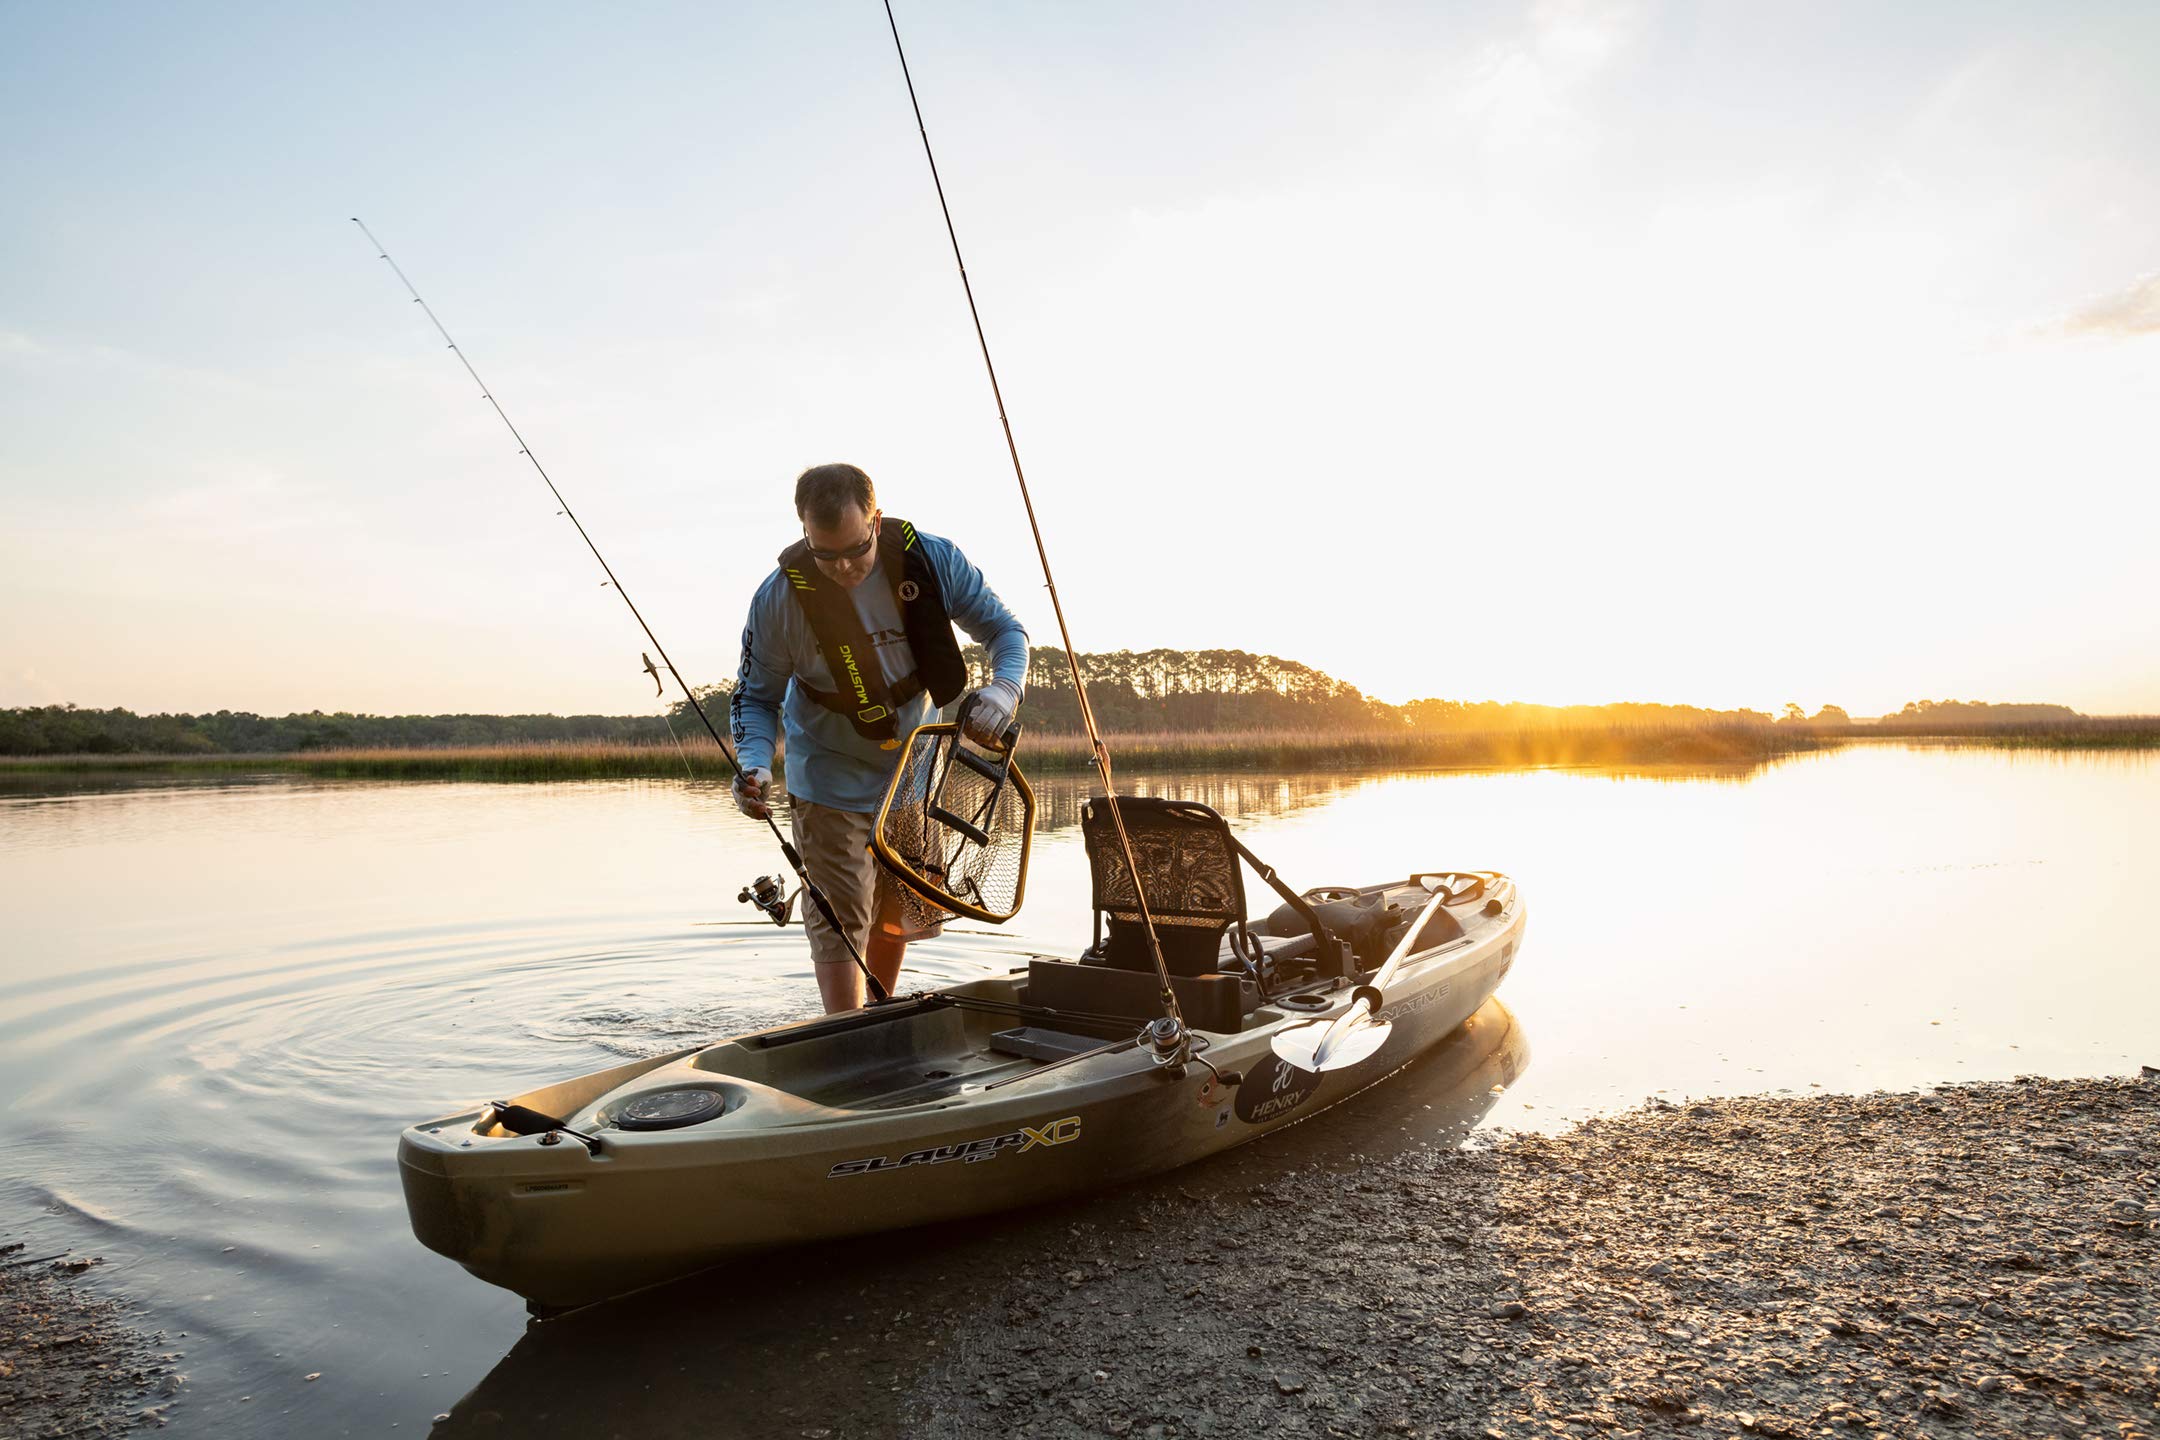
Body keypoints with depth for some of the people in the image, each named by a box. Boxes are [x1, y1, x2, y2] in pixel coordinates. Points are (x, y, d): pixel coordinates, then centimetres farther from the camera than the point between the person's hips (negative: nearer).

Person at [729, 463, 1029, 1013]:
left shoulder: (933, 560, -19)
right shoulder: (780, 597, -23)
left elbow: (1005, 631, -8)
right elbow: (756, 696, -11)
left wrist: (1003, 690, -29)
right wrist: (755, 763, -31)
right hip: (832, 781, -3)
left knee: (901, 912, 17)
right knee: (840, 920, -8)